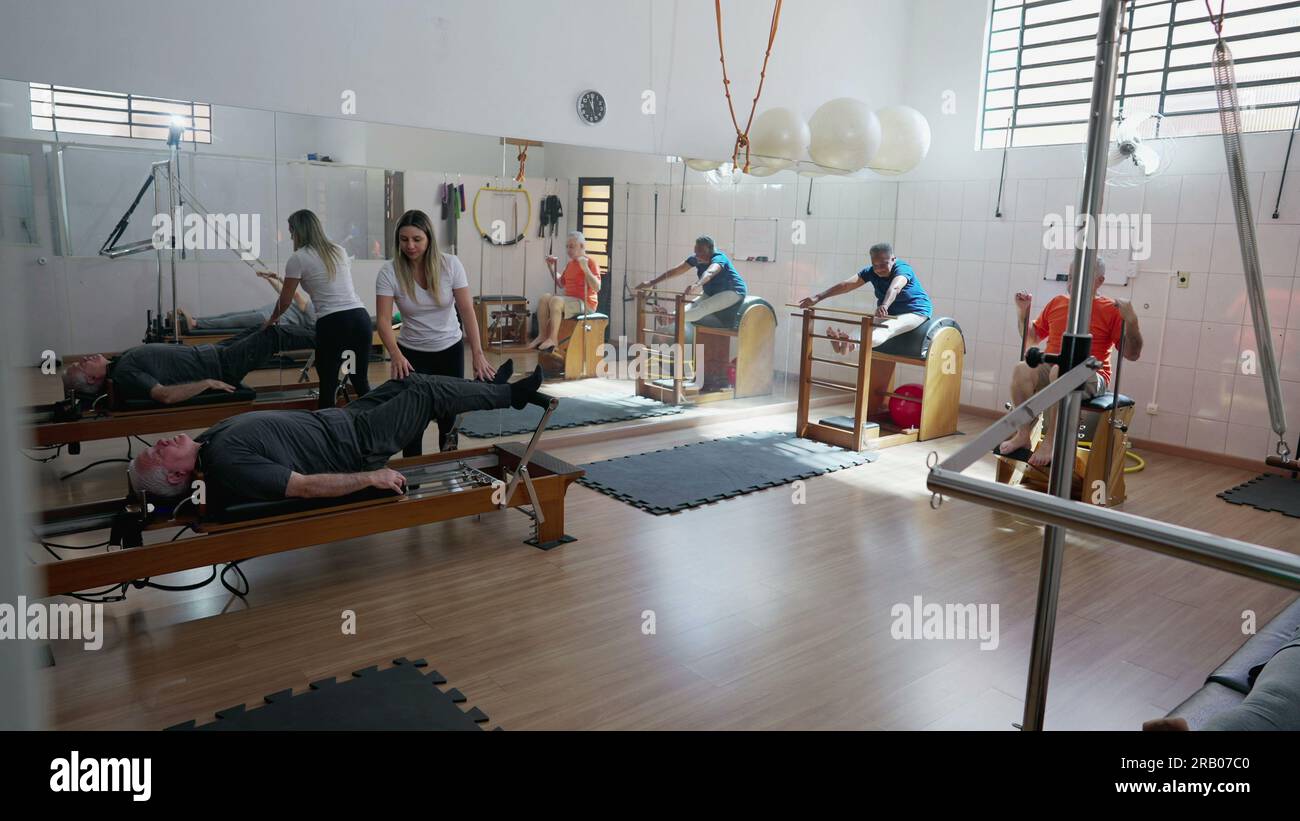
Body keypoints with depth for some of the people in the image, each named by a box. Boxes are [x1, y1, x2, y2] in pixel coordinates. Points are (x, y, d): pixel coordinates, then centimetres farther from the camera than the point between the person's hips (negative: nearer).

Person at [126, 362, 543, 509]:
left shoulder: (209, 438, -1)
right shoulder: (227, 464, -29)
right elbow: (304, 486, -31)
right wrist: (371, 477, -29)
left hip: (333, 419, 9)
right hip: (354, 445, -9)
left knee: (408, 382, 15)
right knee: (426, 390, -3)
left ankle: (493, 390, 35)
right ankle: (509, 395, 18)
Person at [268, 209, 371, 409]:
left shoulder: (298, 258, 2)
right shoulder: (339, 251, 18)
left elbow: (285, 301, 7)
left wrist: (271, 320, 27)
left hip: (332, 323, -5)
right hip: (360, 317, 5)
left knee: (328, 386, 5)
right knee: (361, 381, 14)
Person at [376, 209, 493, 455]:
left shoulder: (450, 265, -13)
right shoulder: (389, 272, -15)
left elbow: (467, 310, -15)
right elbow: (383, 320, -19)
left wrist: (477, 353, -25)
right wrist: (396, 354, -37)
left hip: (450, 349, 1)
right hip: (412, 353, -1)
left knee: (449, 409, 12)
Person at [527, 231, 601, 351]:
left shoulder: (591, 263, -9)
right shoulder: (569, 263, 15)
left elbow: (597, 288, -22)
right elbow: (561, 282, 29)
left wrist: (585, 268, -30)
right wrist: (551, 267, 18)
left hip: (585, 303, -8)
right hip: (570, 300, 8)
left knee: (555, 300, -30)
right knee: (544, 299, -11)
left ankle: (553, 338, -25)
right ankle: (542, 336, -11)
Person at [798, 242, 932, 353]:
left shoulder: (902, 269, -25)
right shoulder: (870, 272, -8)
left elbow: (895, 288, -48)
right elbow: (846, 285, -19)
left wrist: (884, 306, -69)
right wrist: (818, 297, -31)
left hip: (915, 311, -7)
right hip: (891, 313, 7)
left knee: (886, 329, -36)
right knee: (869, 327, -25)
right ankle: (845, 343, -55)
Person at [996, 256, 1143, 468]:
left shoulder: (1111, 310, 1)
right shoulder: (1057, 303, 14)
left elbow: (1132, 354, -3)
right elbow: (1031, 340, 24)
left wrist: (1131, 320, -17)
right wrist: (1022, 311, 12)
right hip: (1048, 369, 4)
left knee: (1061, 371, -39)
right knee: (1022, 369, -30)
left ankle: (1050, 441, -30)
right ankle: (1023, 434, -23)